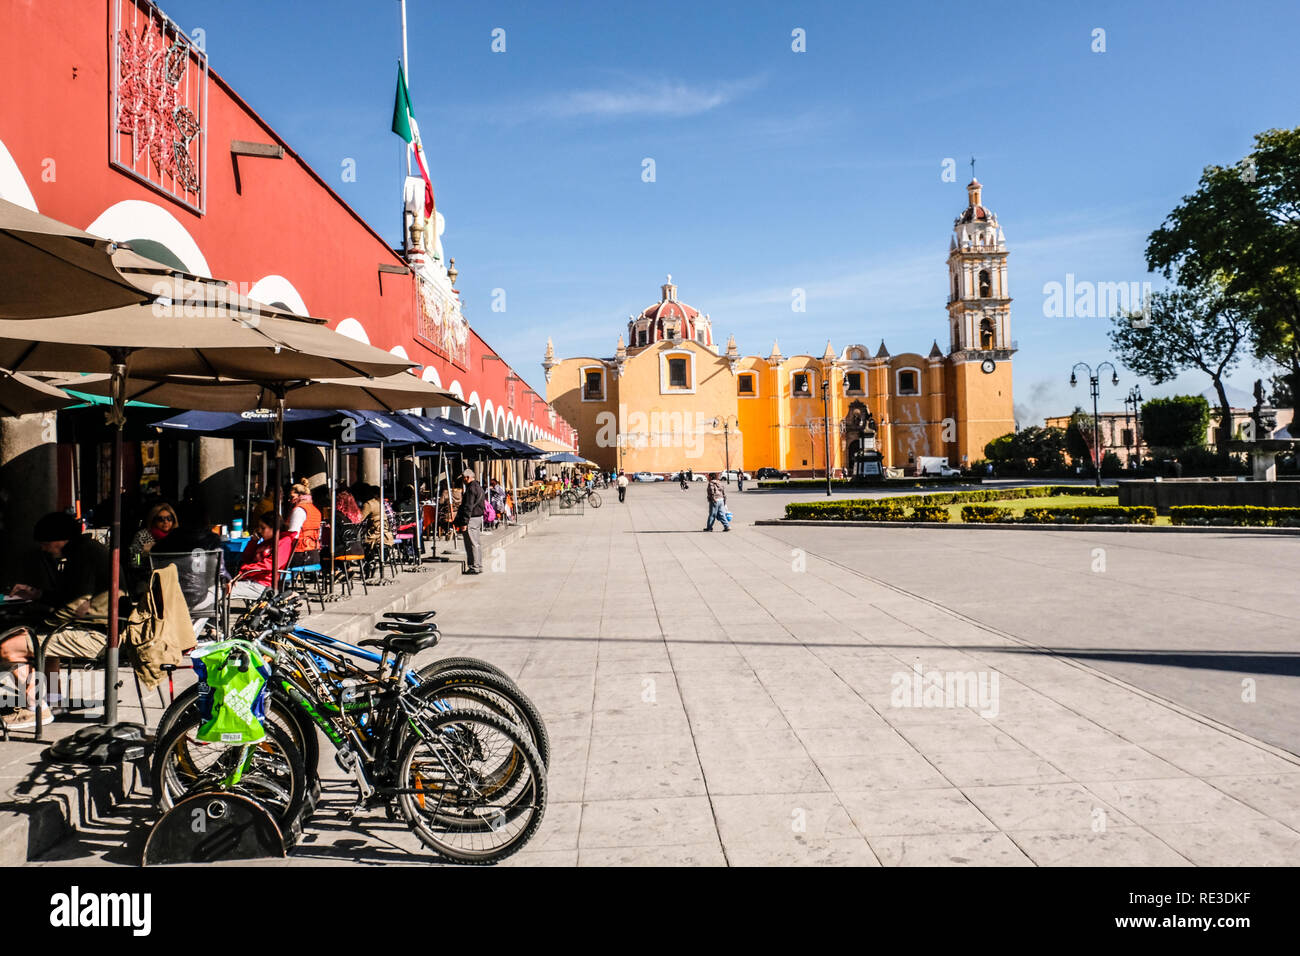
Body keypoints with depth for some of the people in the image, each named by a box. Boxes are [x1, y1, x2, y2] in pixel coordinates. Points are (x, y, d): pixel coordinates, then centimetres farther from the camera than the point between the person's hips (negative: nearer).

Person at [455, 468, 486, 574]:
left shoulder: (471, 488, -16)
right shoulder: (479, 487, 15)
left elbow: (468, 507, -20)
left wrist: (464, 522, -20)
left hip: (471, 519, -10)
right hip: (479, 518, 10)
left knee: (472, 544, -6)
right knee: (476, 543, 14)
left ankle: (474, 567, -3)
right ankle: (479, 566, 19)